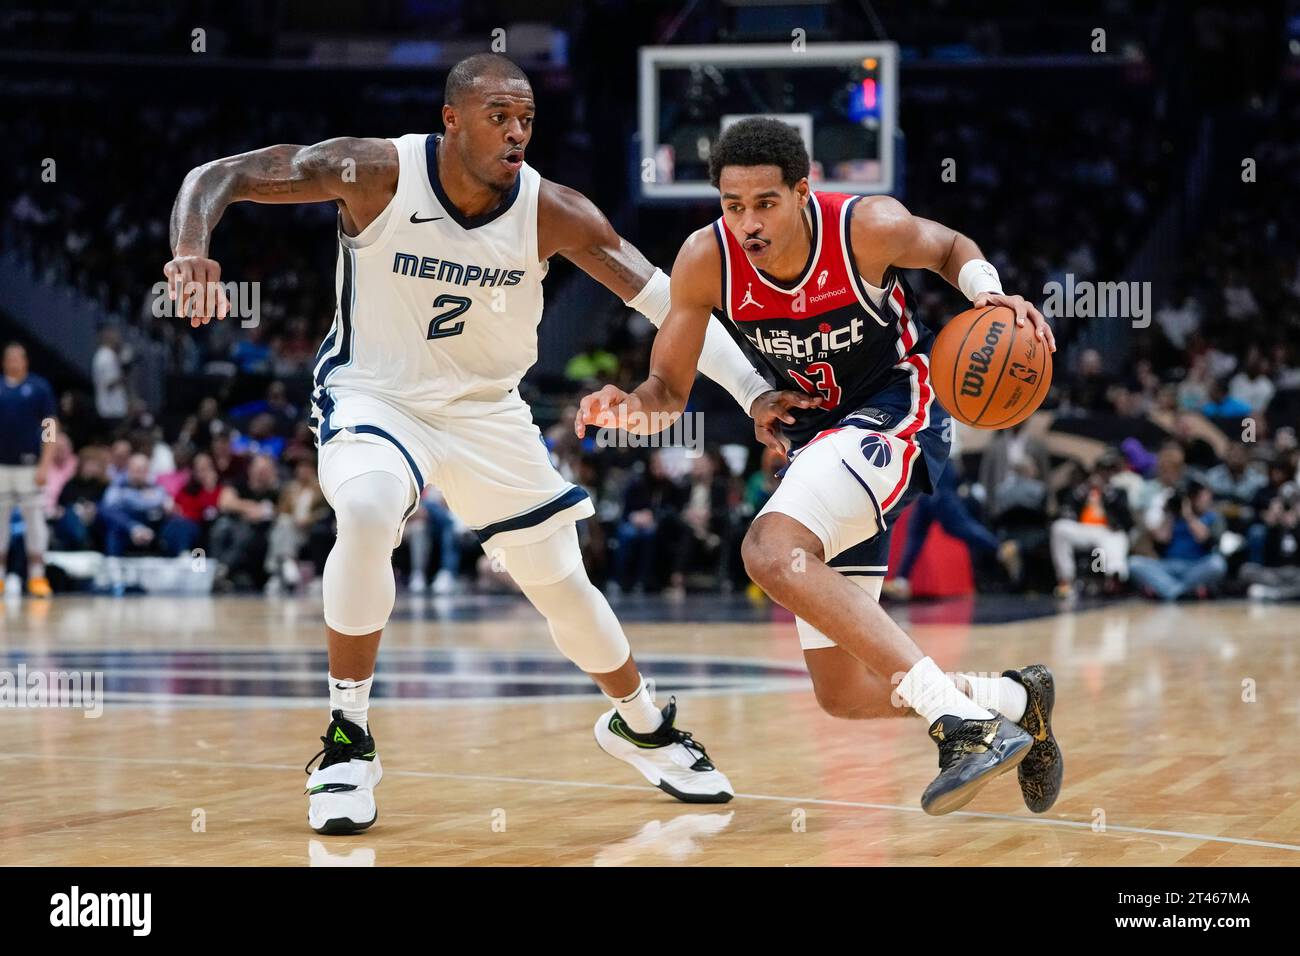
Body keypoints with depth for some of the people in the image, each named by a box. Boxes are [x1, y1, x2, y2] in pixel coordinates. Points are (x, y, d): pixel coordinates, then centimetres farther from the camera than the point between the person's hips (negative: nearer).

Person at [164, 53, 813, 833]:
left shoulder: (550, 211, -17)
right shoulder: (375, 174, -22)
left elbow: (664, 299, -13)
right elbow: (218, 176, -21)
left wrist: (753, 391, -21)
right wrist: (192, 250, -43)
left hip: (487, 409, 3)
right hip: (375, 395, -3)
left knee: (563, 584, 8)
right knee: (366, 513, -34)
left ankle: (641, 726, 38)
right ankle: (348, 742, -19)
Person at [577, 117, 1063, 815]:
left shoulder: (868, 228, -21)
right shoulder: (706, 260, -14)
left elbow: (950, 248, 2)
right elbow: (669, 391, -5)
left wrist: (988, 293, -20)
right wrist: (627, 407, -28)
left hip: (896, 412, -6)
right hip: (817, 440, 6)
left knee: (771, 549, -35)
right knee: (844, 694, 6)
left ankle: (962, 721, -35)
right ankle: (1013, 701, 31)